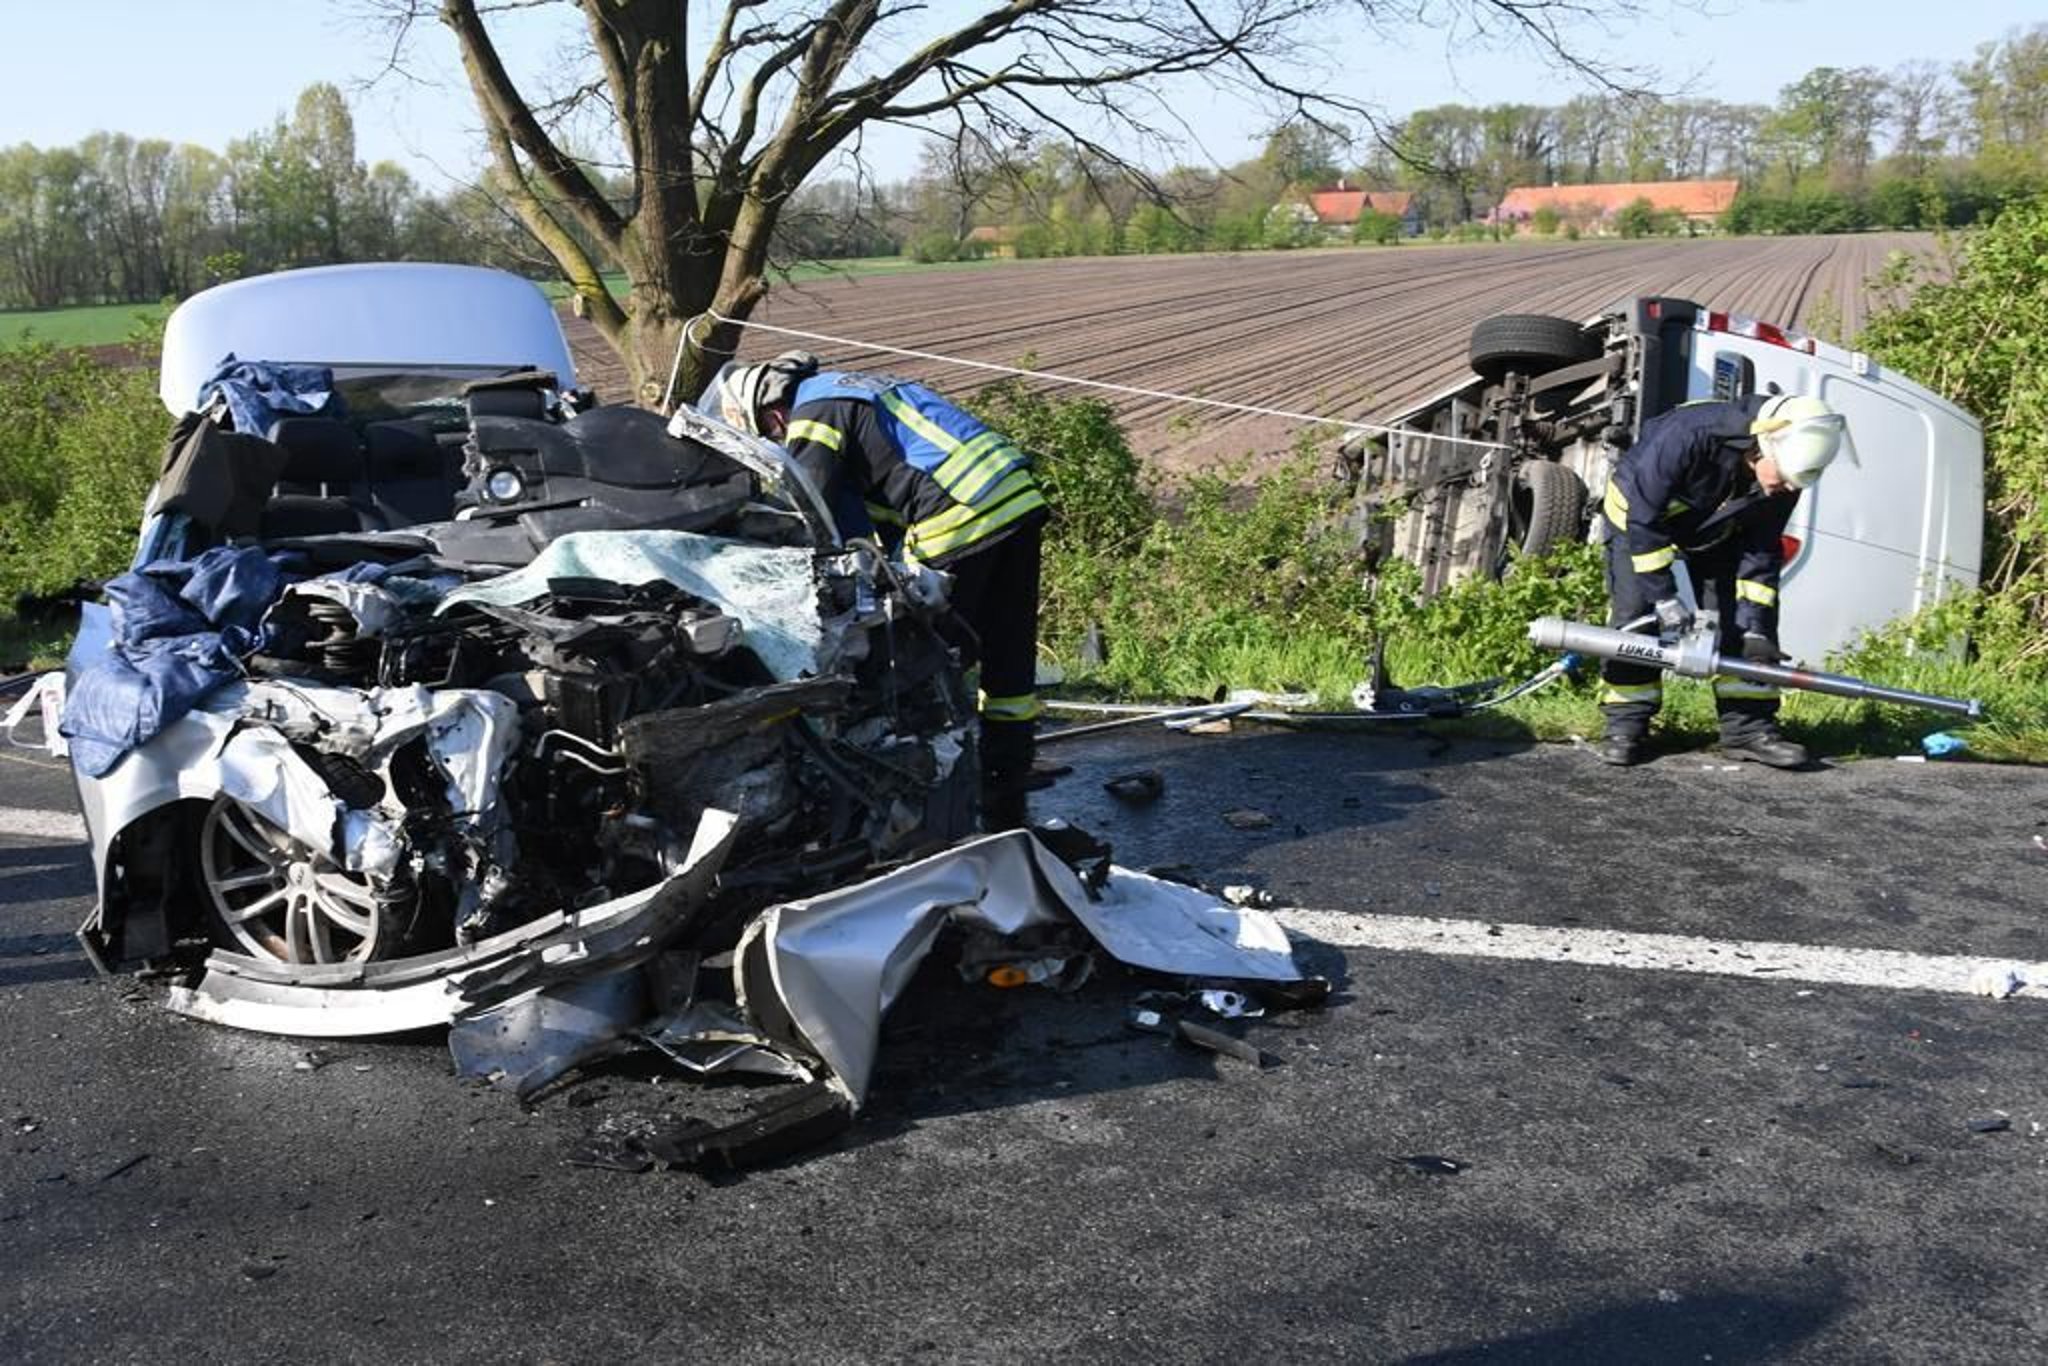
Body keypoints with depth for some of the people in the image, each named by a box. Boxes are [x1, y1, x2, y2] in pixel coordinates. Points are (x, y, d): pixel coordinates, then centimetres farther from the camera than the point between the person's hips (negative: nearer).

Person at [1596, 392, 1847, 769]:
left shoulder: (1785, 472, -23)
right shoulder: (1688, 434, -41)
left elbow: (1762, 550, -13)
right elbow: (1643, 521, -34)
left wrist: (1755, 628, -19)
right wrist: (1667, 602, -33)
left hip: (1715, 532, 4)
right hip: (1639, 514, -4)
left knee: (1738, 618, -8)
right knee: (1635, 616, -16)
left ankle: (1748, 724, -2)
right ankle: (1626, 725, -6)